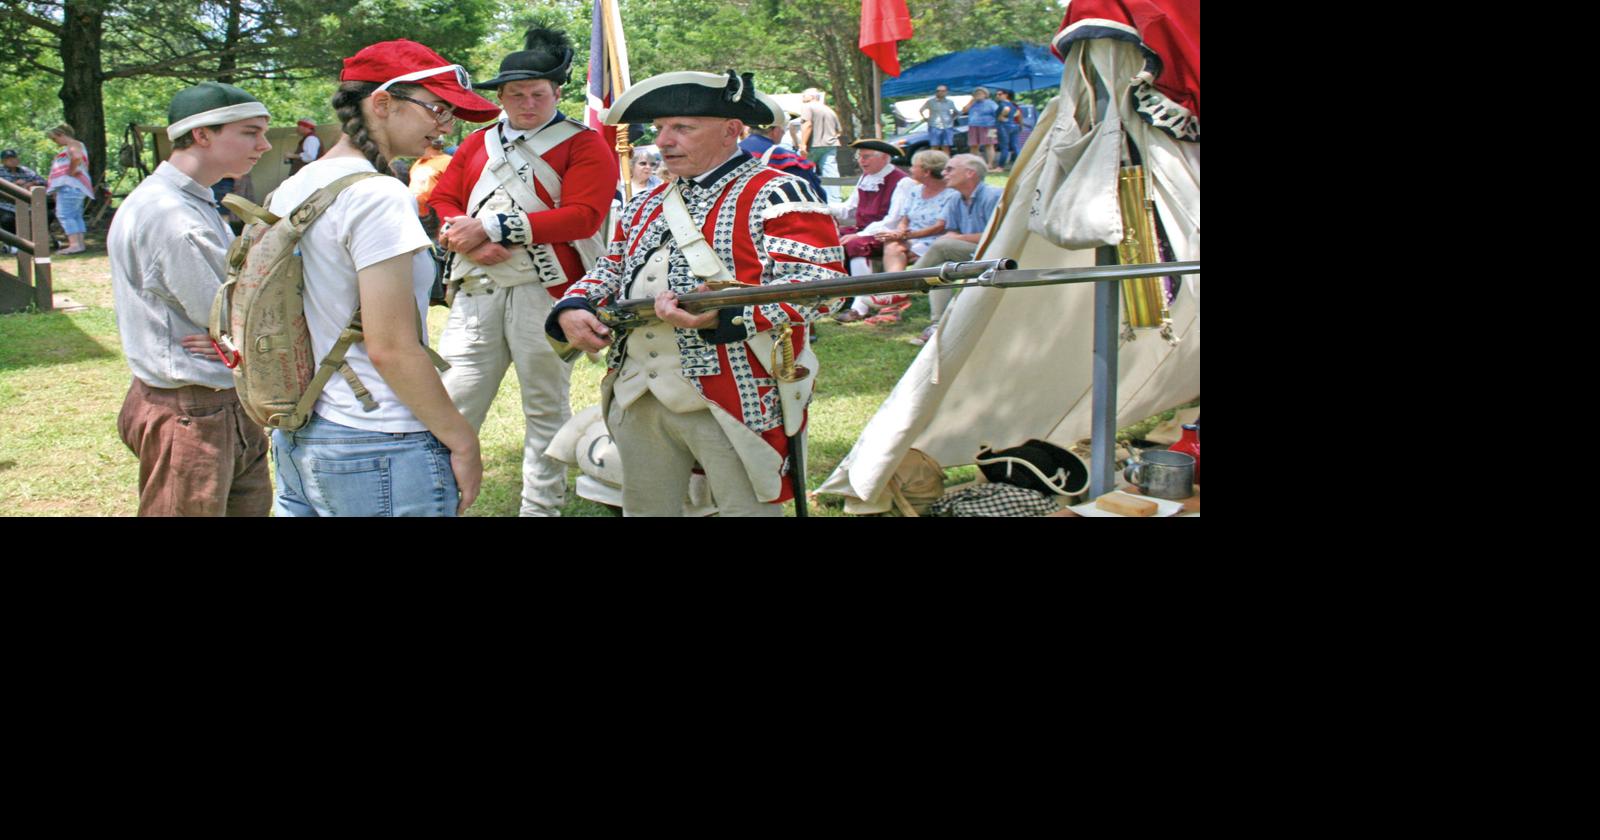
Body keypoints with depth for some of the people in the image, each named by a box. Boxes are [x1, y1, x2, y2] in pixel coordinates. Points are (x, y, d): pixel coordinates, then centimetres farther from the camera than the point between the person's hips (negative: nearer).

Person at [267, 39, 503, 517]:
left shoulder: (291, 190, 10)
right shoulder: (378, 196, -16)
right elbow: (391, 348, -20)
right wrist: (461, 441, -12)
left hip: (297, 440, 9)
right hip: (380, 453, -9)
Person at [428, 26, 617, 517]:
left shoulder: (585, 146, 1)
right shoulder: (477, 144, 19)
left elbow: (582, 216, -12)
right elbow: (443, 199, 15)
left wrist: (493, 226, -14)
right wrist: (469, 238, -9)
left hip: (545, 289, -4)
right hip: (478, 288, 4)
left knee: (546, 407, 4)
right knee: (455, 402, -1)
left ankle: (541, 508, 13)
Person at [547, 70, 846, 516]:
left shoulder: (774, 195, -7)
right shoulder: (648, 204, 19)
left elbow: (818, 282, -18)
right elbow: (612, 268, 27)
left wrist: (722, 315, -29)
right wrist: (573, 307, 4)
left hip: (734, 403, -7)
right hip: (637, 398, 7)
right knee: (644, 509, 15)